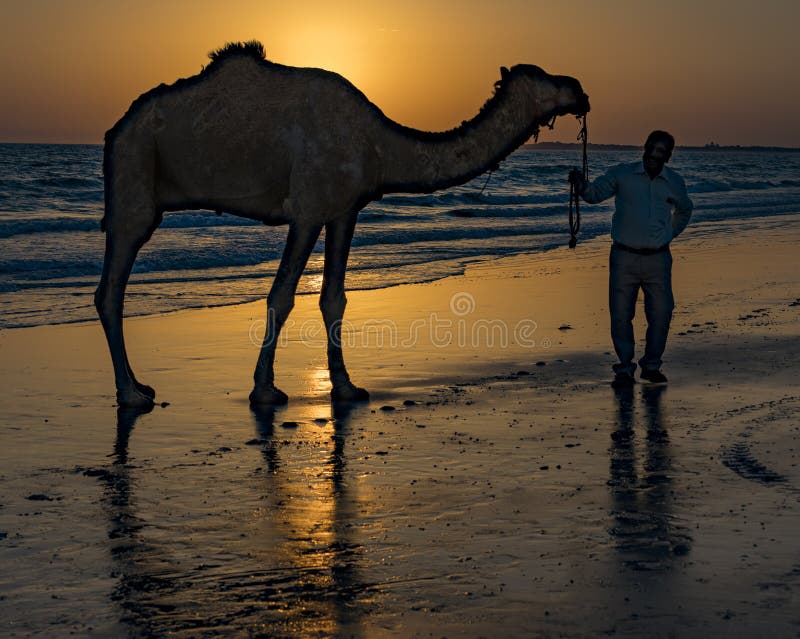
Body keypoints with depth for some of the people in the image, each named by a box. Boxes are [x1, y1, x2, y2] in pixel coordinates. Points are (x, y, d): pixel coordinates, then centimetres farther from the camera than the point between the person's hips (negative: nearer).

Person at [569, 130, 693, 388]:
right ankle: (624, 370, 8)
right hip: (625, 257, -2)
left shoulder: (675, 183, 7)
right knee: (621, 315, -2)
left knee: (661, 313, 1)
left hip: (658, 259, 2)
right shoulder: (622, 174, -1)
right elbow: (594, 193, -7)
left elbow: (684, 210, 27)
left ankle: (651, 366, 17)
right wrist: (580, 184, -28)